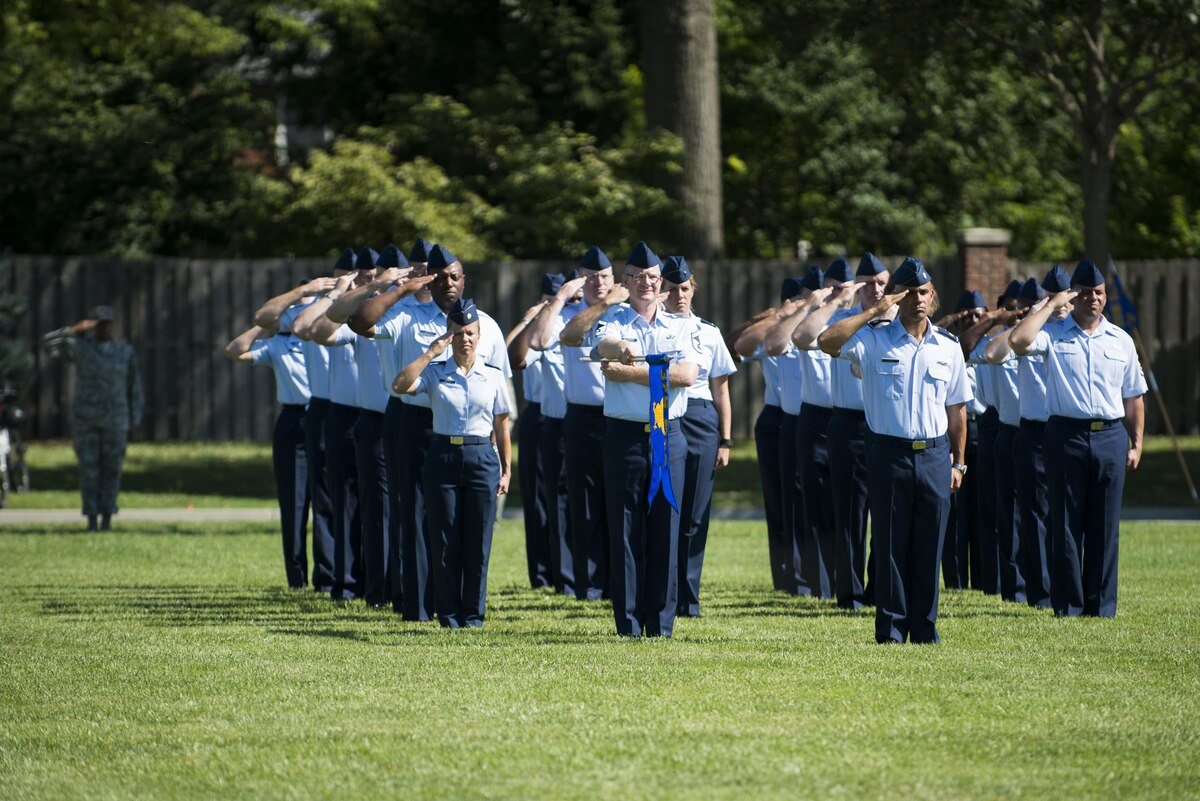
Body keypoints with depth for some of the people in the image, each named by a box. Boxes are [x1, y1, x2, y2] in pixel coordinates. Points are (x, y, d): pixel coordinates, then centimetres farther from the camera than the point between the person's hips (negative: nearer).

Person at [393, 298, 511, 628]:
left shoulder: (493, 375, 7)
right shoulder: (435, 373, 3)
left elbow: (501, 425, 9)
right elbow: (400, 385, -15)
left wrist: (506, 470, 6)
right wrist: (430, 353, -12)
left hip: (481, 458, 0)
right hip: (443, 457, 0)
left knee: (478, 542, 0)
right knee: (445, 541, 1)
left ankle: (473, 614, 9)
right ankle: (449, 614, 8)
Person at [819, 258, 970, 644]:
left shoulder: (948, 346, 10)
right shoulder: (875, 340, 1)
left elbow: (956, 409, 15)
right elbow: (827, 341, -17)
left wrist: (958, 462, 12)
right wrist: (874, 311, -14)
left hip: (935, 456, 3)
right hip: (889, 453, -3)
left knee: (929, 549, 4)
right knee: (891, 545, 0)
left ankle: (924, 629, 10)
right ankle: (890, 630, 5)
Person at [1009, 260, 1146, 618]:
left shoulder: (1120, 340, 13)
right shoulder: (1054, 334, 3)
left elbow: (1133, 398, 16)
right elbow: (1018, 341, -18)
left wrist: (1136, 444, 9)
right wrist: (1052, 305, -10)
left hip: (1110, 437, 2)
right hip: (1066, 435, -2)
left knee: (1105, 526, 3)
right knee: (1066, 524, 0)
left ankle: (1101, 603, 9)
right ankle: (1067, 603, 5)